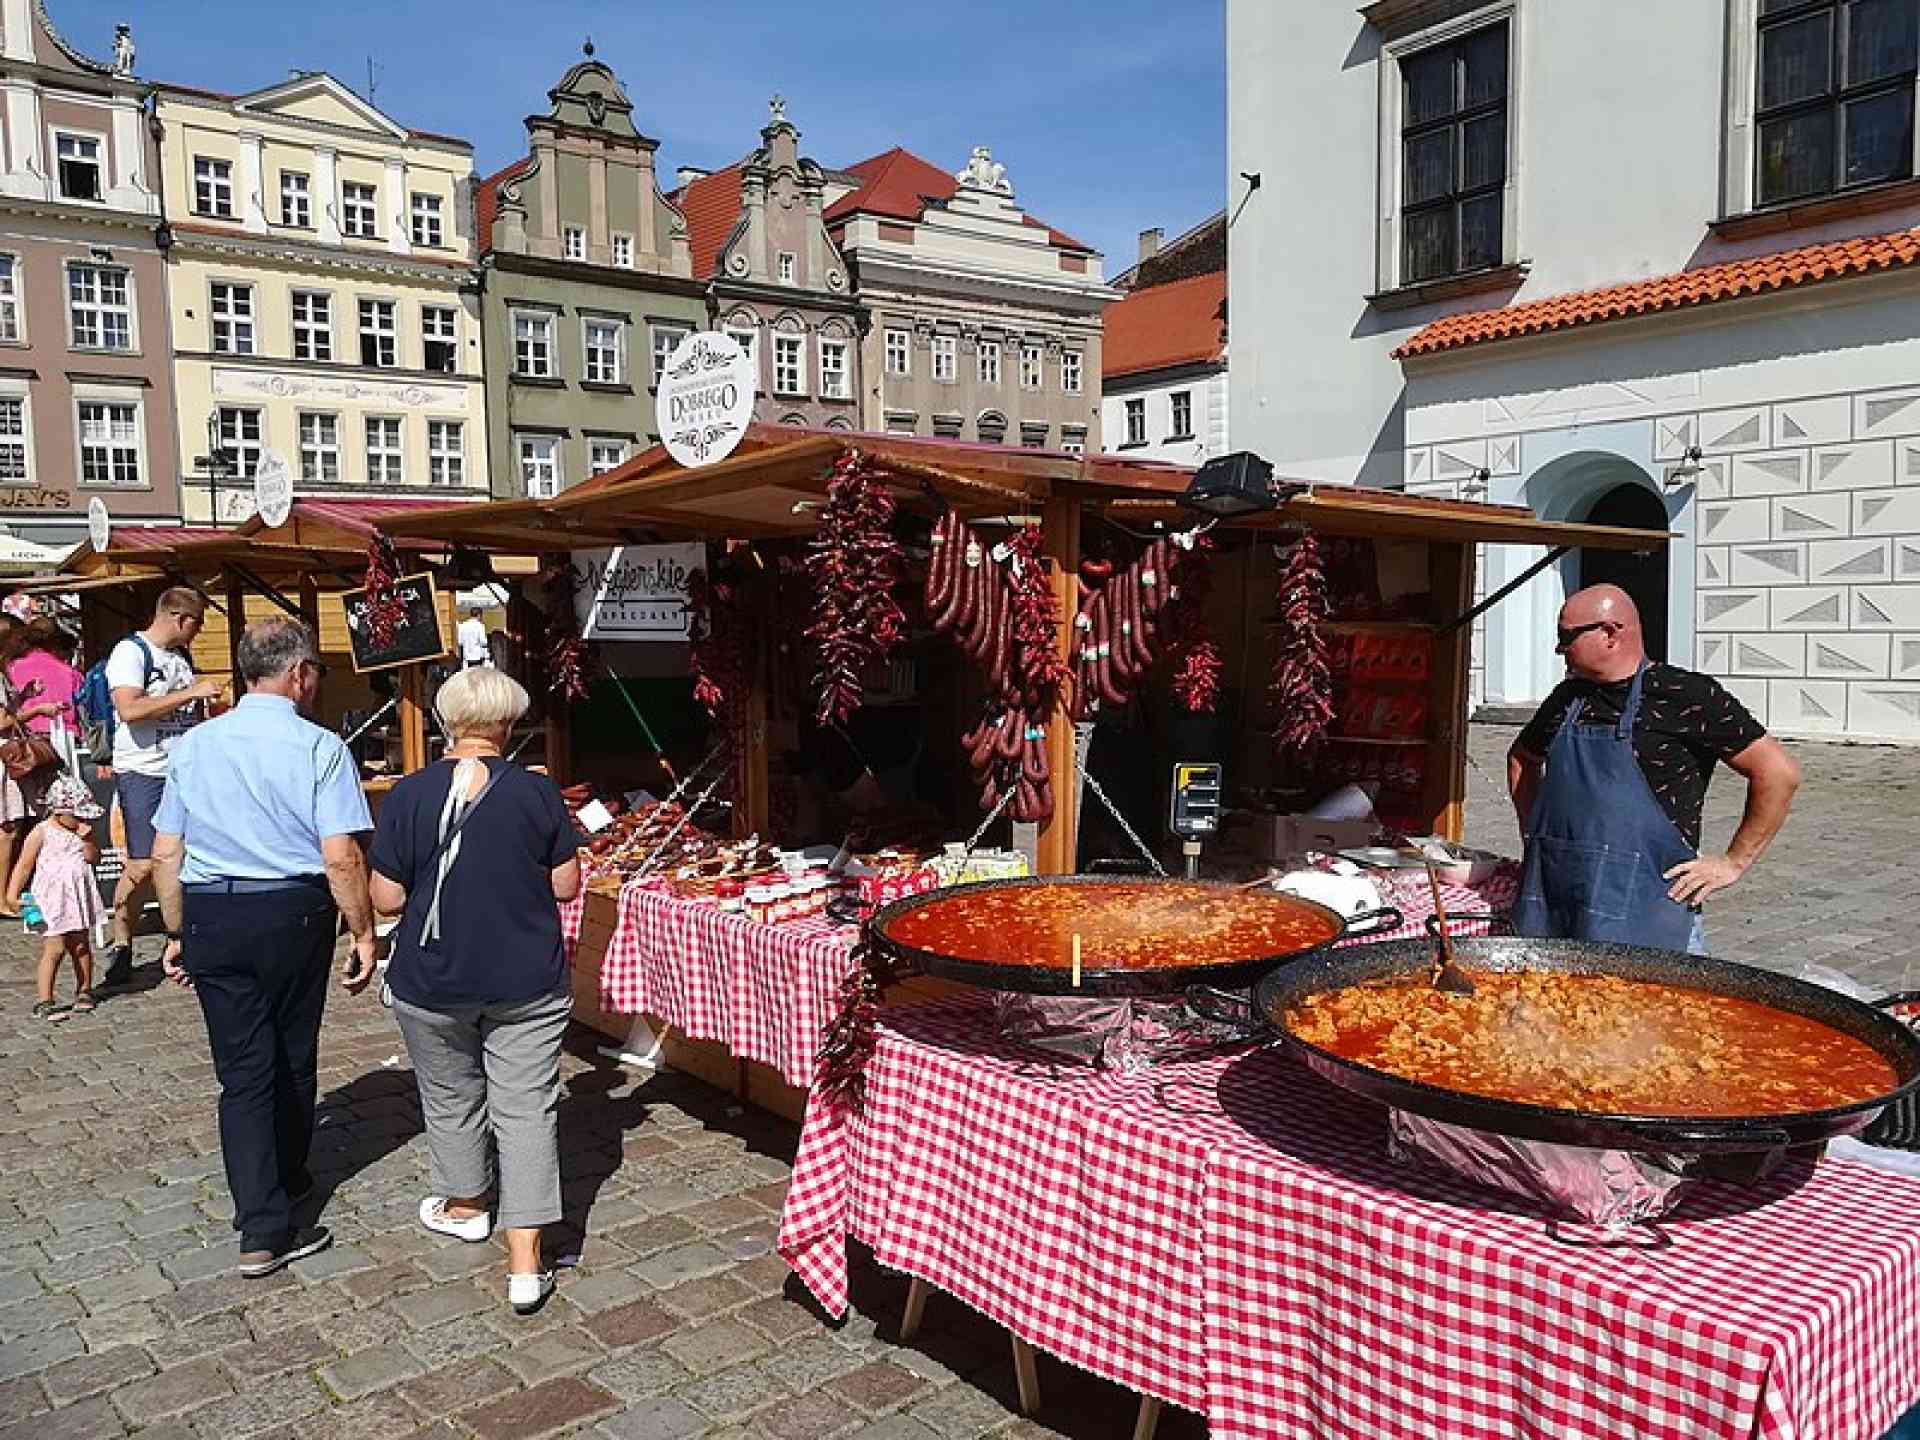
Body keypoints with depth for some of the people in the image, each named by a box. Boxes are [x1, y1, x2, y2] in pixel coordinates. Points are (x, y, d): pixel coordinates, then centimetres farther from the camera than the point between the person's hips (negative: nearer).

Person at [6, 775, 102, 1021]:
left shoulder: (80, 831, 7)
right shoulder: (42, 833, -7)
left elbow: (94, 859, 4)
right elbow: (24, 865, -5)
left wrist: (86, 839, -12)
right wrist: (12, 895, -9)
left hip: (78, 899, 5)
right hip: (52, 901, -5)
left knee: (81, 946, 11)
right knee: (54, 949, -8)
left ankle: (84, 992, 25)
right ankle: (44, 1002, -2)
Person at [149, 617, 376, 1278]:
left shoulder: (193, 745, 3)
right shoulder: (320, 748, -11)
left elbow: (165, 855, 6)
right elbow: (341, 858, -17)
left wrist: (177, 932, 16)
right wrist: (363, 934, -7)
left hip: (211, 919, 3)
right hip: (295, 918, -3)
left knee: (242, 1069, 6)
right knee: (292, 1059, 17)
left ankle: (263, 1229, 5)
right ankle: (286, 1182, 39)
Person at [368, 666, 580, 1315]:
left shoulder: (409, 795, -10)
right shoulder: (537, 792, -9)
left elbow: (387, 898, -7)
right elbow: (566, 885, -3)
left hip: (433, 983, 1)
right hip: (527, 984, -1)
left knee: (451, 1097, 22)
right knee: (526, 1108, 5)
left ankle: (465, 1206, 44)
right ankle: (525, 1263, 3)